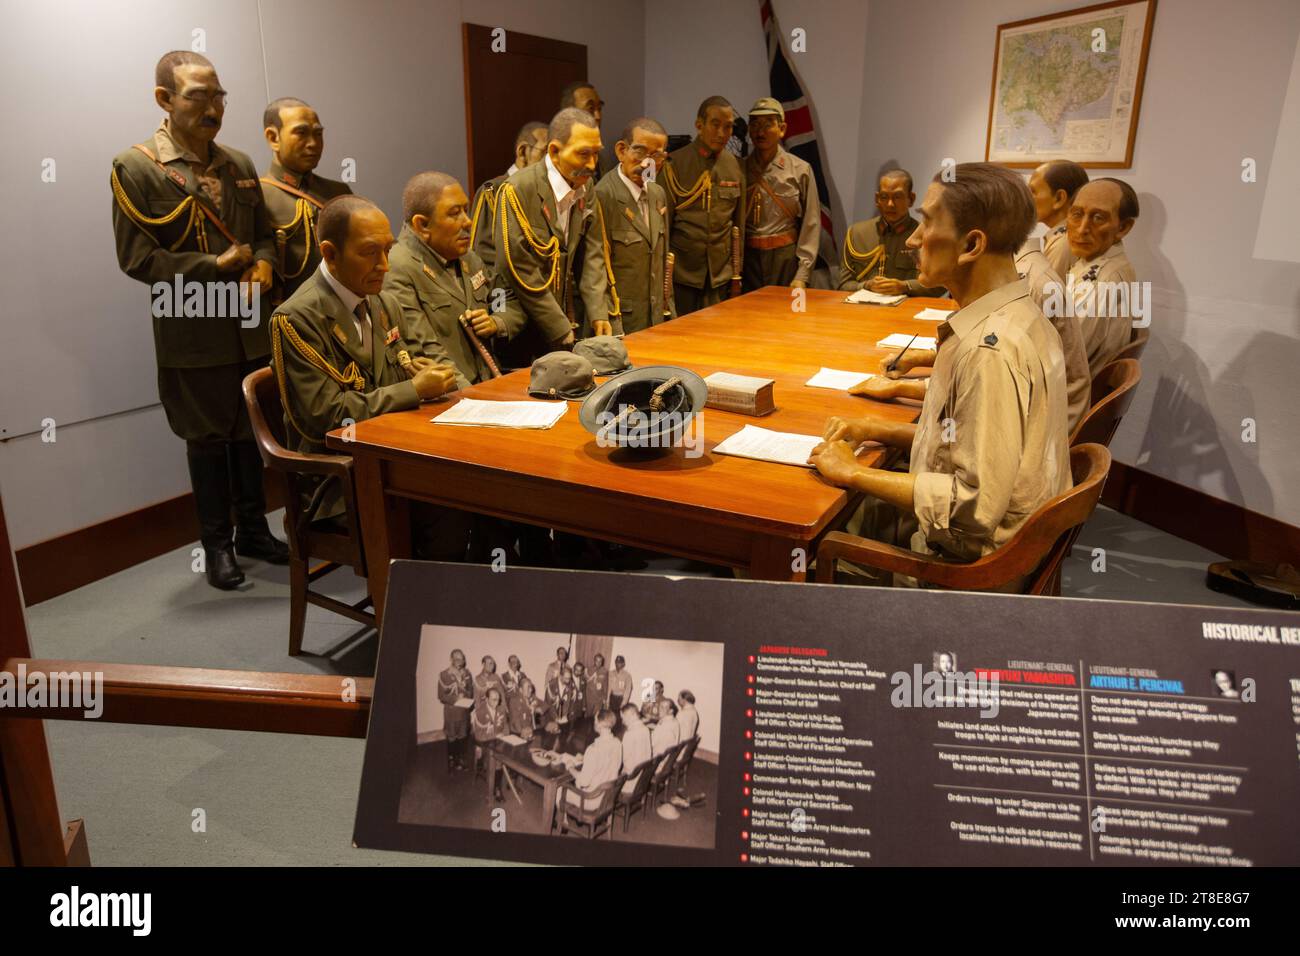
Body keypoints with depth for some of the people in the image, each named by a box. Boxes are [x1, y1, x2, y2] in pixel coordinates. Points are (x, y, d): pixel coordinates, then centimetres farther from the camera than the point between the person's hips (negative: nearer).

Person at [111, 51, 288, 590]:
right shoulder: (135, 168, -8)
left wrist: (263, 265, -6)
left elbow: (265, 235, 16)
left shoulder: (240, 166, 9)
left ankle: (253, 530, 29)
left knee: (251, 433, 13)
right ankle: (217, 544, 21)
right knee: (207, 439, 7)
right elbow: (137, 258, -12)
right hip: (193, 333, -4)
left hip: (252, 327, 5)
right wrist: (217, 267, -16)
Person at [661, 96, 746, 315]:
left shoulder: (735, 166, 6)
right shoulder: (675, 163, -4)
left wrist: (737, 272, 11)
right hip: (681, 271, -3)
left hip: (721, 273, 3)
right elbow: (663, 222, -2)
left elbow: (739, 224, 11)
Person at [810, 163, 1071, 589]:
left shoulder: (991, 350, -28)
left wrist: (855, 473, -19)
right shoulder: (1018, 317, 3)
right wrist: (884, 431, 3)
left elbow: (974, 506, -28)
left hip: (966, 559, -9)